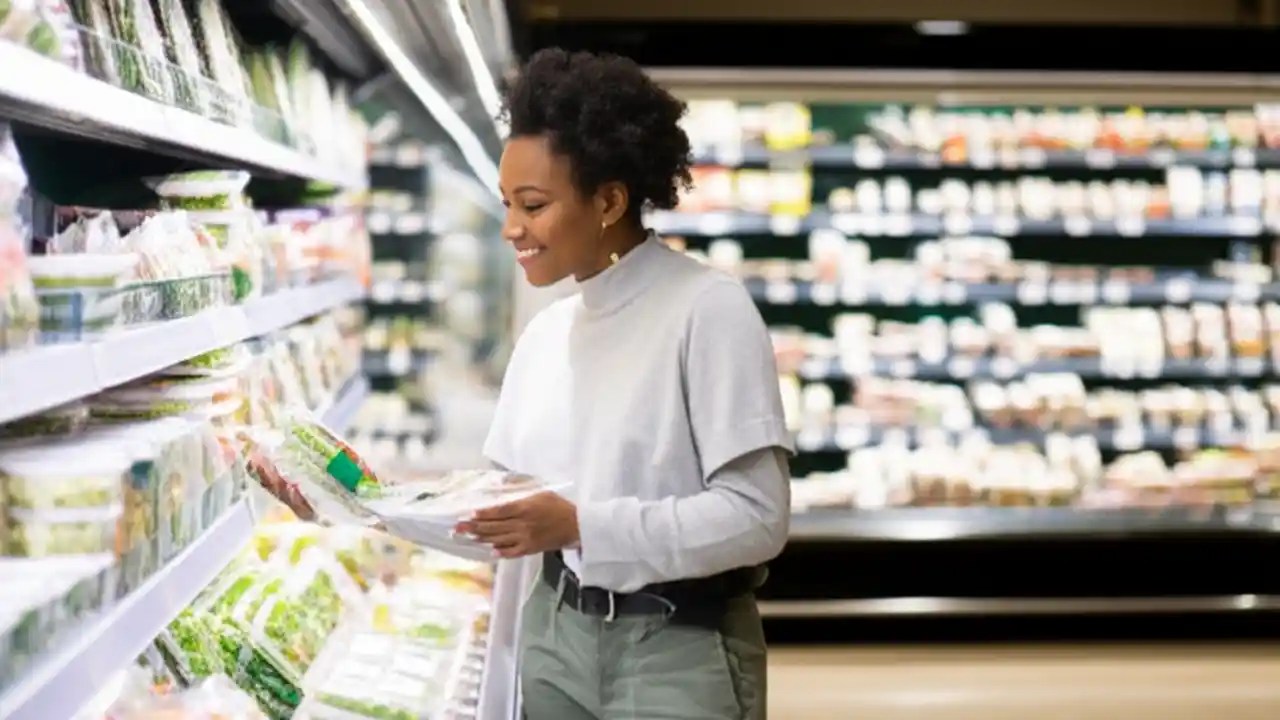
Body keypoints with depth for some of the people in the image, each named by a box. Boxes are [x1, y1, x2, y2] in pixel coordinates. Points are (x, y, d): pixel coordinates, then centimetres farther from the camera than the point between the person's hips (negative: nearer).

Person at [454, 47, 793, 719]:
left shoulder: (708, 308, -13)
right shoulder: (545, 328, 8)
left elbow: (756, 515, -19)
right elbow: (506, 488, 9)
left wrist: (582, 526, -25)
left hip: (679, 650, -6)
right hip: (554, 631, 6)